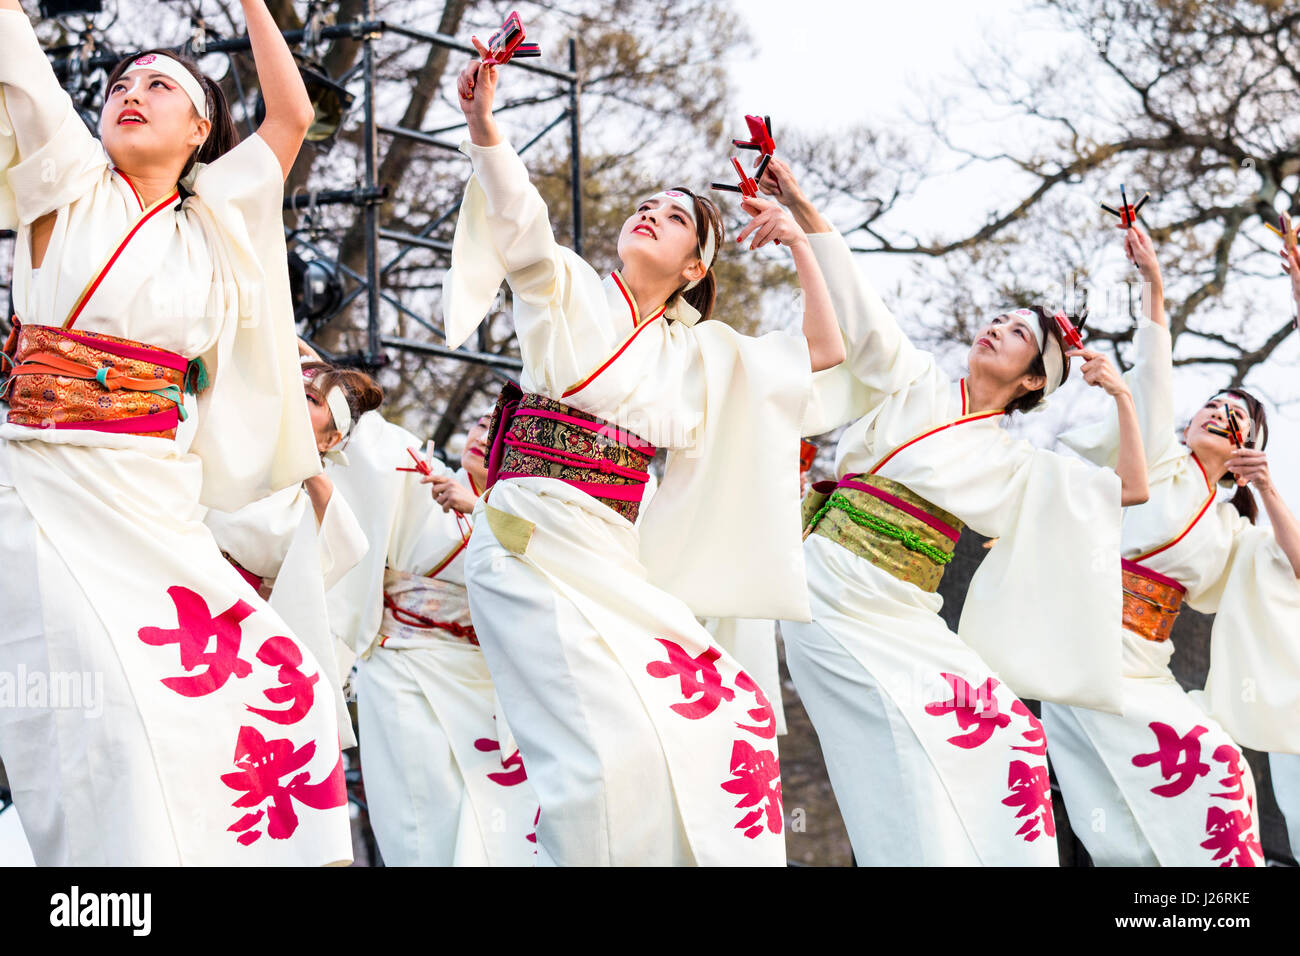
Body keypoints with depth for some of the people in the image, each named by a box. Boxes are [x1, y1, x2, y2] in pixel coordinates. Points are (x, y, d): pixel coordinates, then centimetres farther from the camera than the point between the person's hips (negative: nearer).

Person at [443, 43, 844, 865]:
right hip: (534, 549, -6)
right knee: (610, 752, -22)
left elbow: (824, 349, 24)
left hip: (615, 566, 6)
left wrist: (799, 243, 17)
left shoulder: (699, 351, 20)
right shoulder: (569, 293, 7)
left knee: (725, 720, -5)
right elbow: (520, 223, -13)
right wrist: (484, 126, -30)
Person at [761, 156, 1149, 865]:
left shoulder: (1013, 467, 16)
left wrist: (1122, 398, 8)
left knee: (1008, 733, -9)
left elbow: (1128, 488, 14)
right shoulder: (915, 385, 8)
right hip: (838, 593, -4)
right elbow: (854, 304, -3)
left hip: (904, 620, 4)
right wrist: (800, 207, -13)